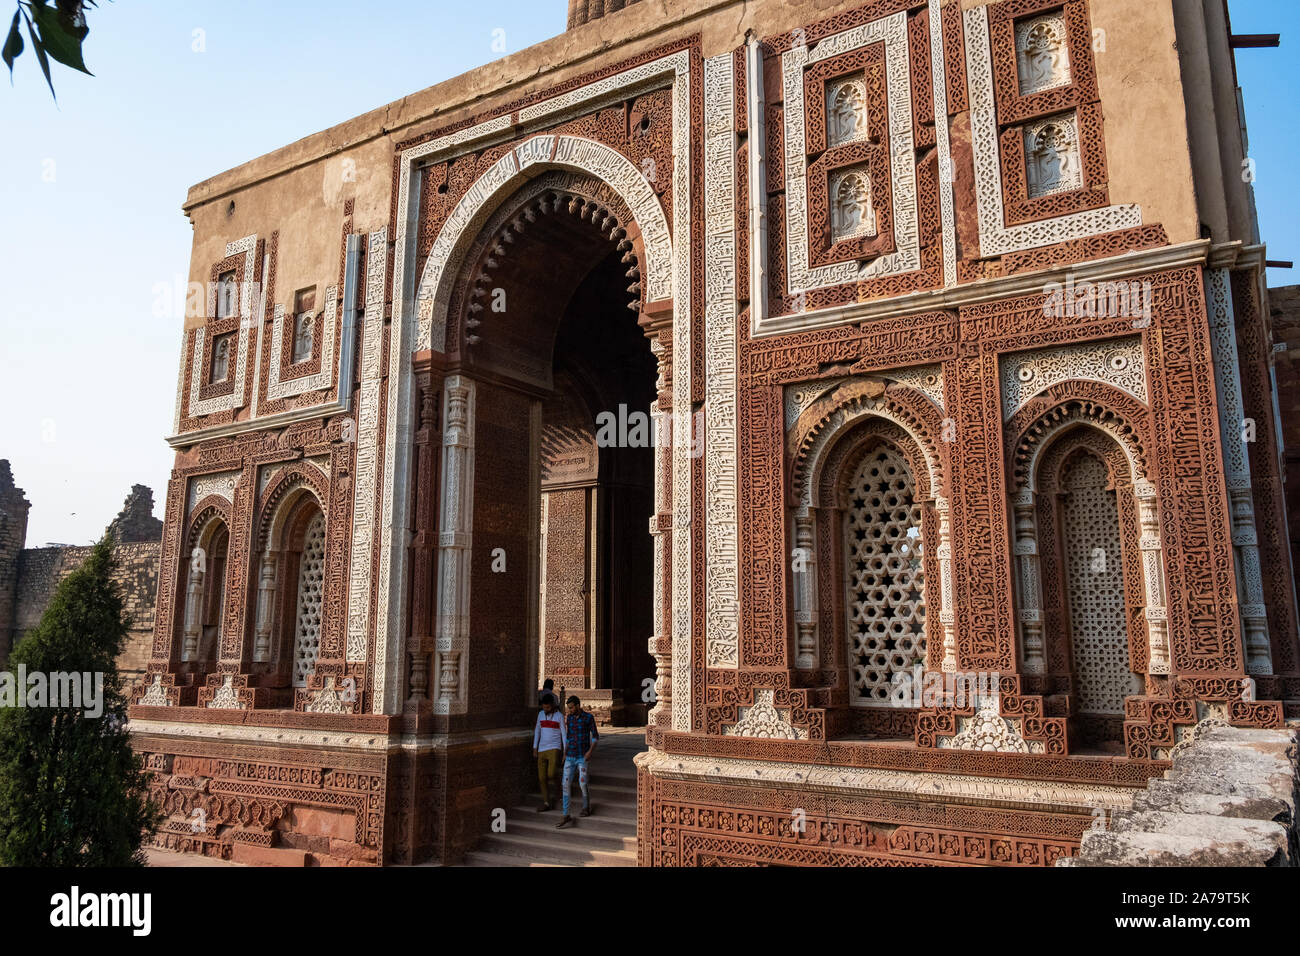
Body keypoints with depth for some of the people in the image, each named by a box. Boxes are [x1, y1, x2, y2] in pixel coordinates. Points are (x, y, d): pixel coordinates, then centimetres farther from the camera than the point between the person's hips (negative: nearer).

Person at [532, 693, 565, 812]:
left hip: (554, 749, -4)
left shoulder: (559, 716, -4)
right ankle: (546, 803, 13)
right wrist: (535, 749, 11)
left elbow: (564, 734, -2)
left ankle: (558, 785, 14)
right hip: (542, 750, 4)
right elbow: (537, 731, 14)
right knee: (542, 778, 2)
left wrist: (566, 752, -5)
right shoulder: (541, 714, 8)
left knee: (551, 774, -19)